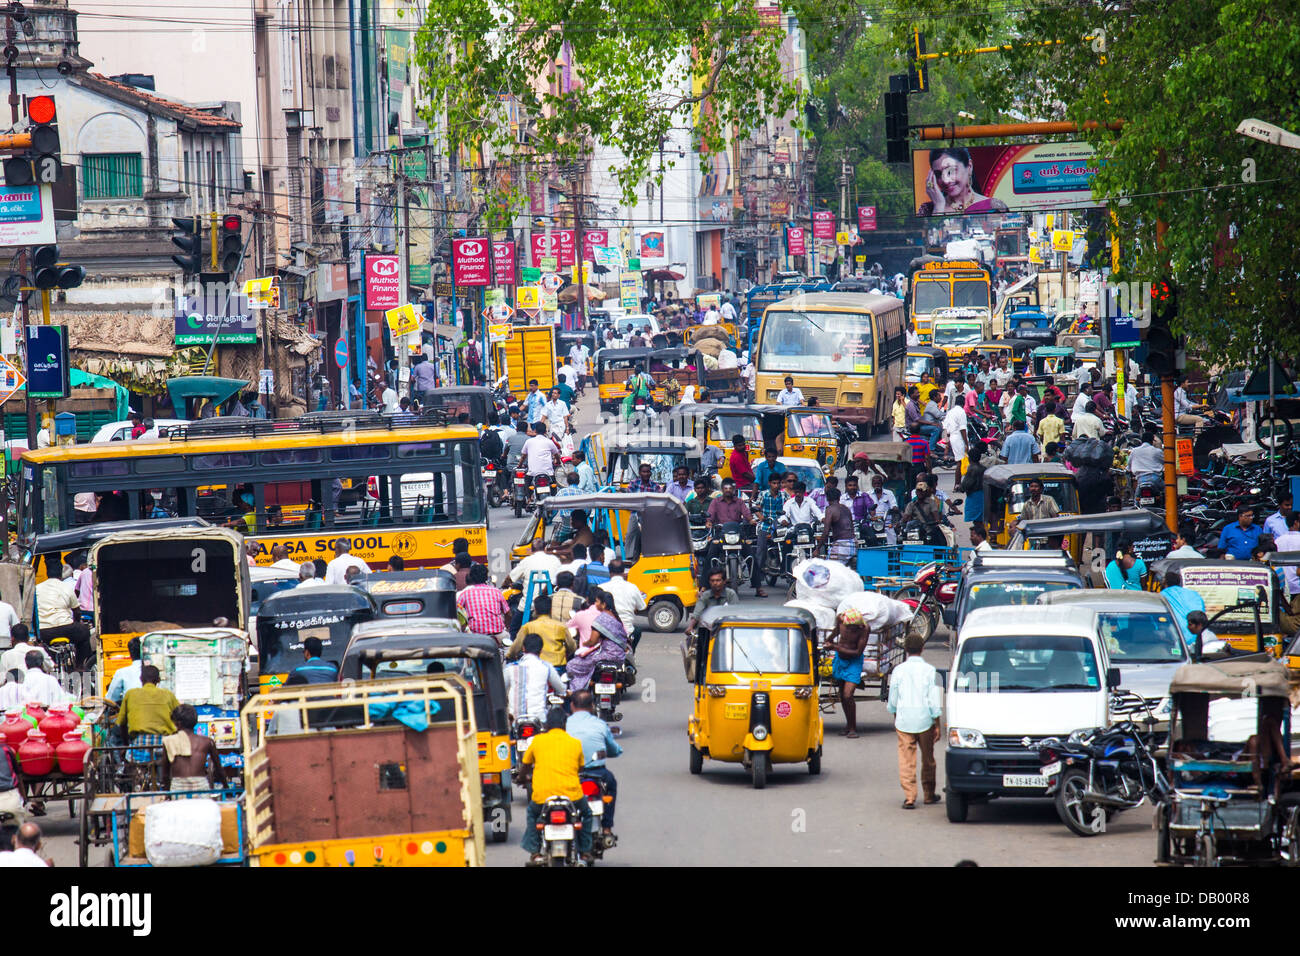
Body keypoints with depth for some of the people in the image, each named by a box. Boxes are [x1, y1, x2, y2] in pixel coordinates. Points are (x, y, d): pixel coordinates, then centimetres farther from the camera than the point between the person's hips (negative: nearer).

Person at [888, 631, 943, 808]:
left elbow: (892, 700, 7)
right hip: (925, 720, 0)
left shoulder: (898, 671, -2)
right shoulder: (930, 670, -6)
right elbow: (935, 700, -6)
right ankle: (929, 794, 26)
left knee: (906, 760, 1)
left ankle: (909, 797, -6)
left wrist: (895, 718, 24)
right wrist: (937, 724, 1)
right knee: (928, 758, 15)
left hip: (904, 721, 0)